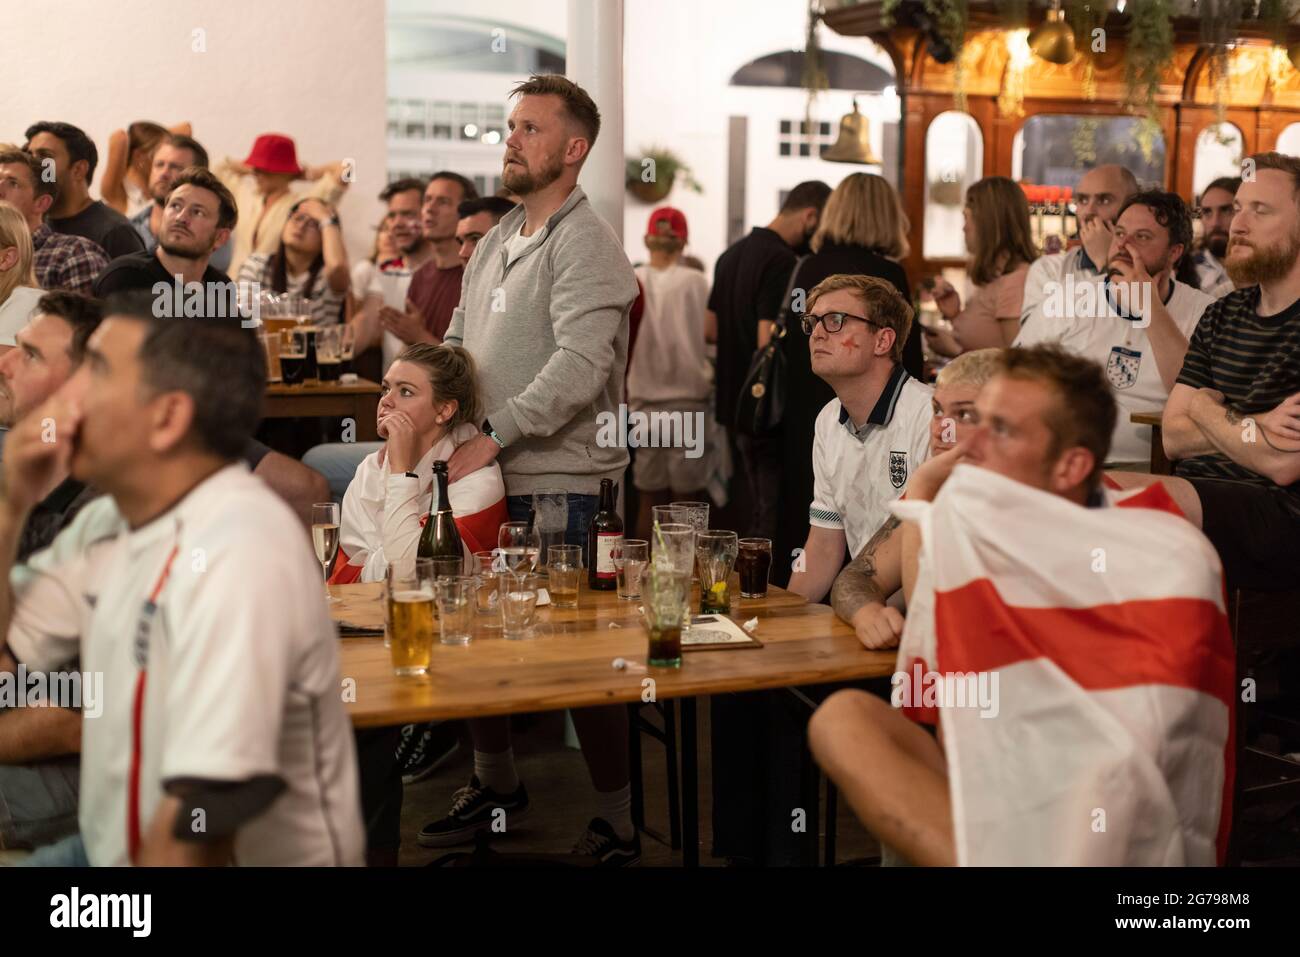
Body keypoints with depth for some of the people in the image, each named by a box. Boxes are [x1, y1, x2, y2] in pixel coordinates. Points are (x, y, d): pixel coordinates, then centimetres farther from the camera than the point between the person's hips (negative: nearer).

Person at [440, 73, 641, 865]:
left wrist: (492, 438, -25)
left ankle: (617, 824, 13)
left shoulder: (586, 246, -11)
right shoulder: (498, 240, 16)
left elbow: (579, 366, -23)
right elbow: (459, 340, 22)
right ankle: (496, 783, 38)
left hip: (560, 486, -8)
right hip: (488, 476, 8)